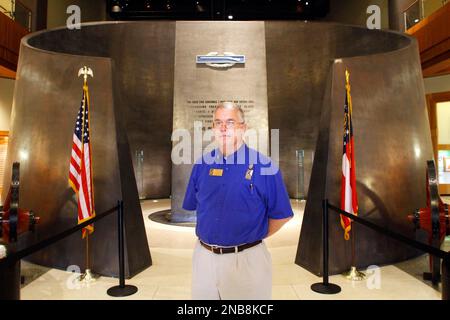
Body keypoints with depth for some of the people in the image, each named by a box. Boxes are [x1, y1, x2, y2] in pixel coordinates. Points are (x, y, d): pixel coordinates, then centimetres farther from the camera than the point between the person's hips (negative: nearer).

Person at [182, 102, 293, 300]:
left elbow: (281, 215, -4)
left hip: (247, 259, -3)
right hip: (204, 256, 4)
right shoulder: (202, 164, 3)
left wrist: (253, 238, 2)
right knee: (202, 294, 18)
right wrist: (210, 234, 10)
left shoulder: (263, 166, -10)